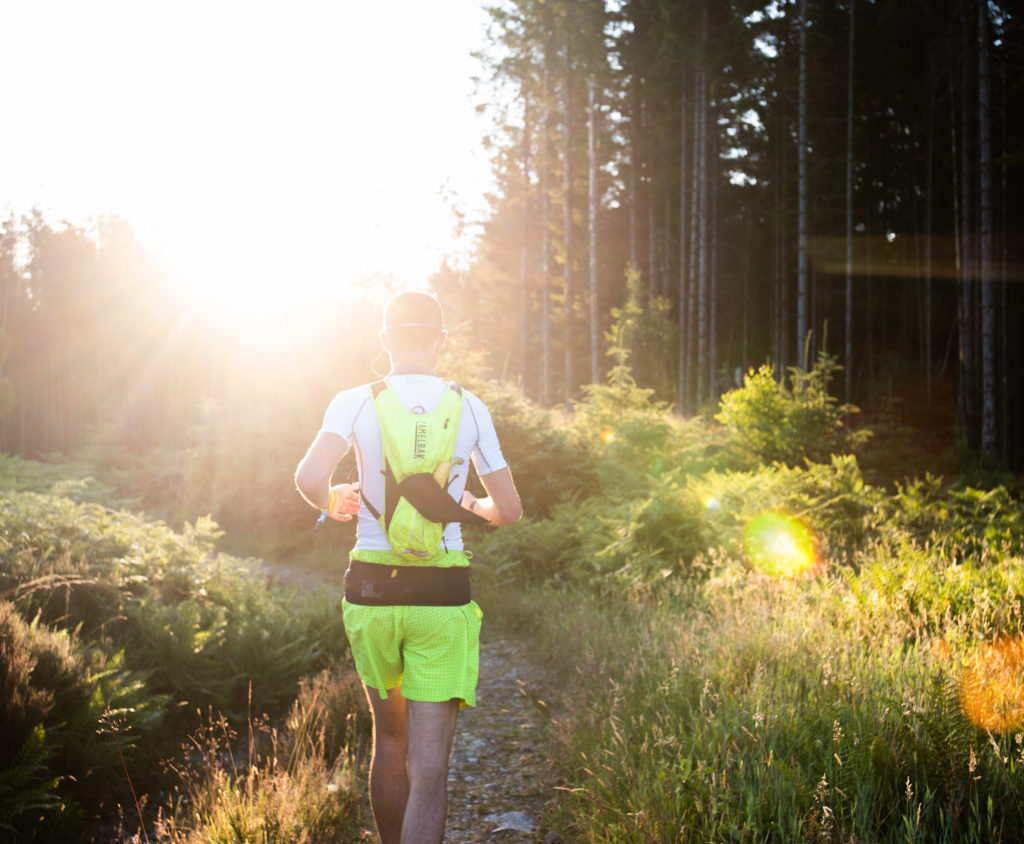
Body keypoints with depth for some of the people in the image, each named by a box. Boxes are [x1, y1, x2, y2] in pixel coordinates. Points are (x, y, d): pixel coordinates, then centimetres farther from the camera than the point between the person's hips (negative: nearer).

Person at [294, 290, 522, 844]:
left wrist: (335, 502, 5)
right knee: (429, 765, -2)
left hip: (370, 589, 1)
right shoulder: (469, 408, 1)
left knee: (388, 739, 23)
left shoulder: (355, 402, -2)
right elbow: (509, 511, 4)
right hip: (443, 595, -1)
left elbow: (309, 479, -18)